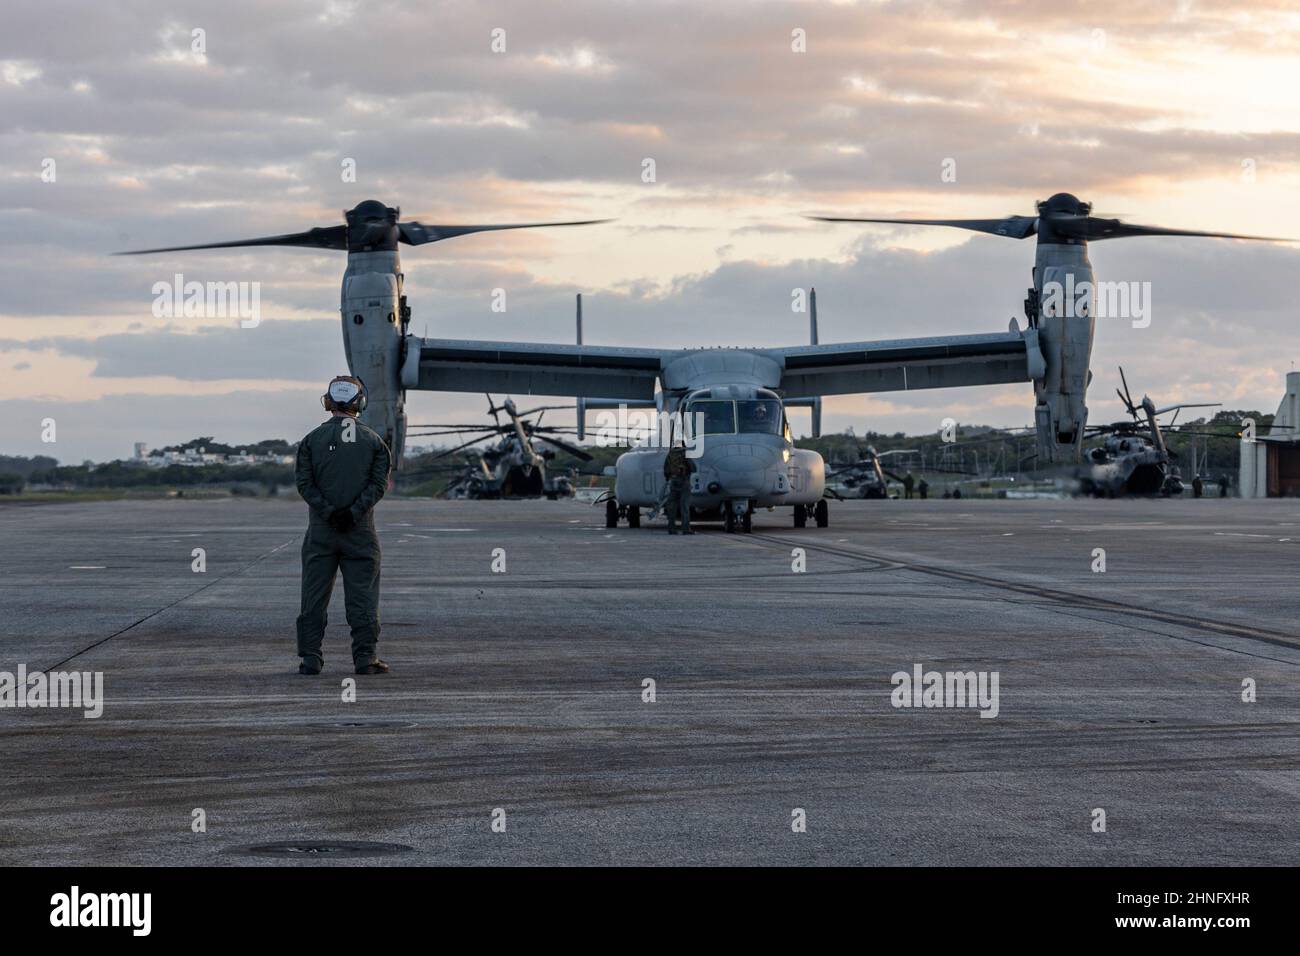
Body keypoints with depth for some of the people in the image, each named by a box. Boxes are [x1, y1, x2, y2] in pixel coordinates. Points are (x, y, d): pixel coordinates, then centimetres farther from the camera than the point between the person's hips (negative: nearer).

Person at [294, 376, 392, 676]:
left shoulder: (312, 439, 2)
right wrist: (354, 512, -11)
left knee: (314, 594, 5)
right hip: (361, 528, 0)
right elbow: (379, 483, -6)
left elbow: (305, 483, -5)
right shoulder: (373, 441, 3)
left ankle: (310, 657, 3)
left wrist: (328, 512, -8)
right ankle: (365, 657, 1)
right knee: (362, 595, 3)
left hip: (321, 528, 0)